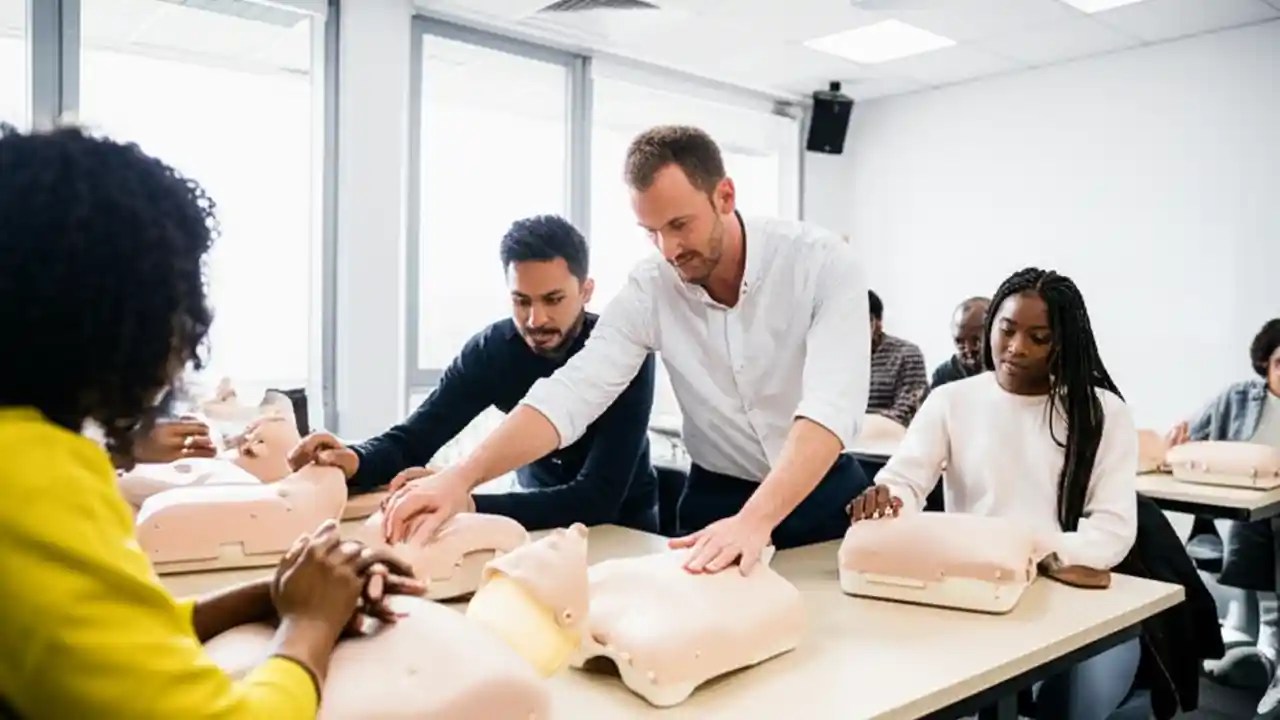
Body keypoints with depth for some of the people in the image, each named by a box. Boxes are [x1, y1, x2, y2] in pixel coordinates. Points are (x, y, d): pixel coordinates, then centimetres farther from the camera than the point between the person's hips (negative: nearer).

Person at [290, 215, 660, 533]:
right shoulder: (492, 348, -13)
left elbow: (598, 499, -33)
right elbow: (413, 438, -12)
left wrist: (467, 504, -45)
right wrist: (356, 460, -36)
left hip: (621, 527, -3)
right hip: (540, 522, 3)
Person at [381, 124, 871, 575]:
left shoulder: (821, 263, -18)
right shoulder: (650, 288, -10)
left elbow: (830, 408, -29)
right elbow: (571, 393, -17)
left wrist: (756, 519, -44)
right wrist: (461, 477, -30)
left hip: (824, 495, -1)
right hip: (718, 499, 2)